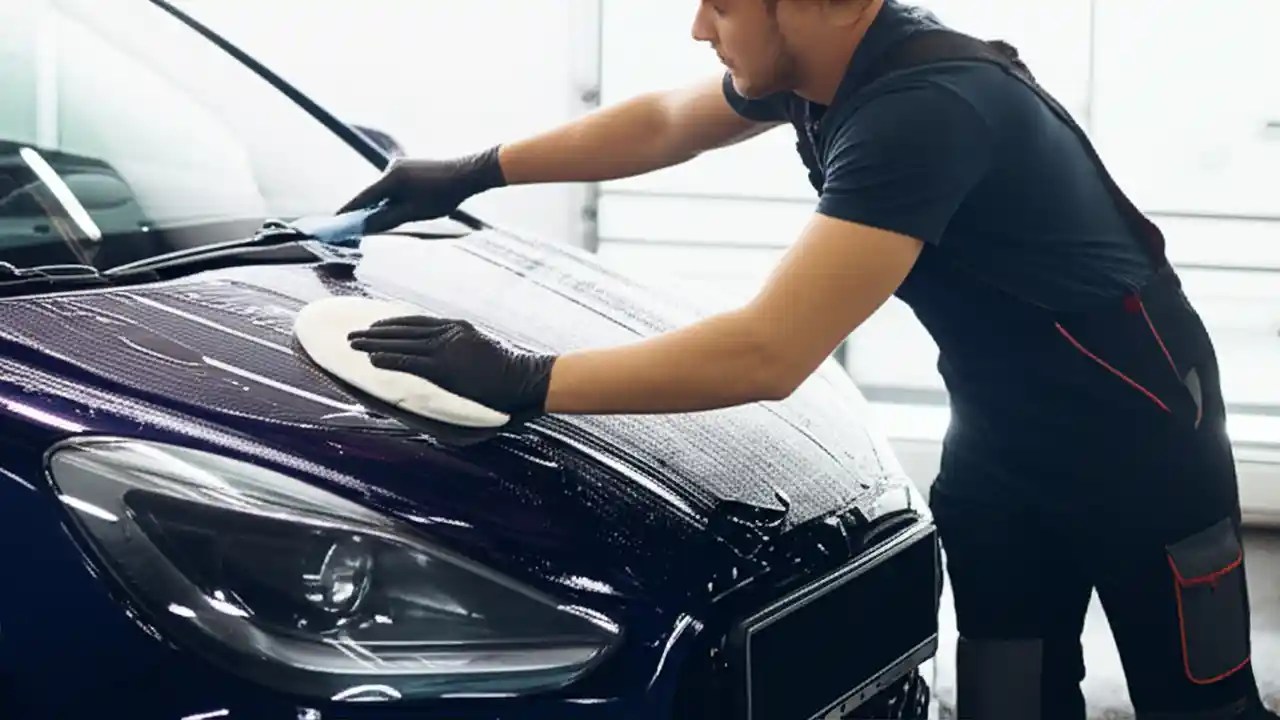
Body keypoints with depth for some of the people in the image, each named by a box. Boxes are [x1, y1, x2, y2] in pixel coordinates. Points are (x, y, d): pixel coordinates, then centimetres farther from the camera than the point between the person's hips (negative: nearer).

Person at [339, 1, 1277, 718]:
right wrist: (475, 174, 15)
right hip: (1001, 435, 8)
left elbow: (767, 353, -40)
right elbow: (662, 124, 14)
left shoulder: (921, 110, -36)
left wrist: (528, 383, -34)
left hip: (1139, 445, -8)